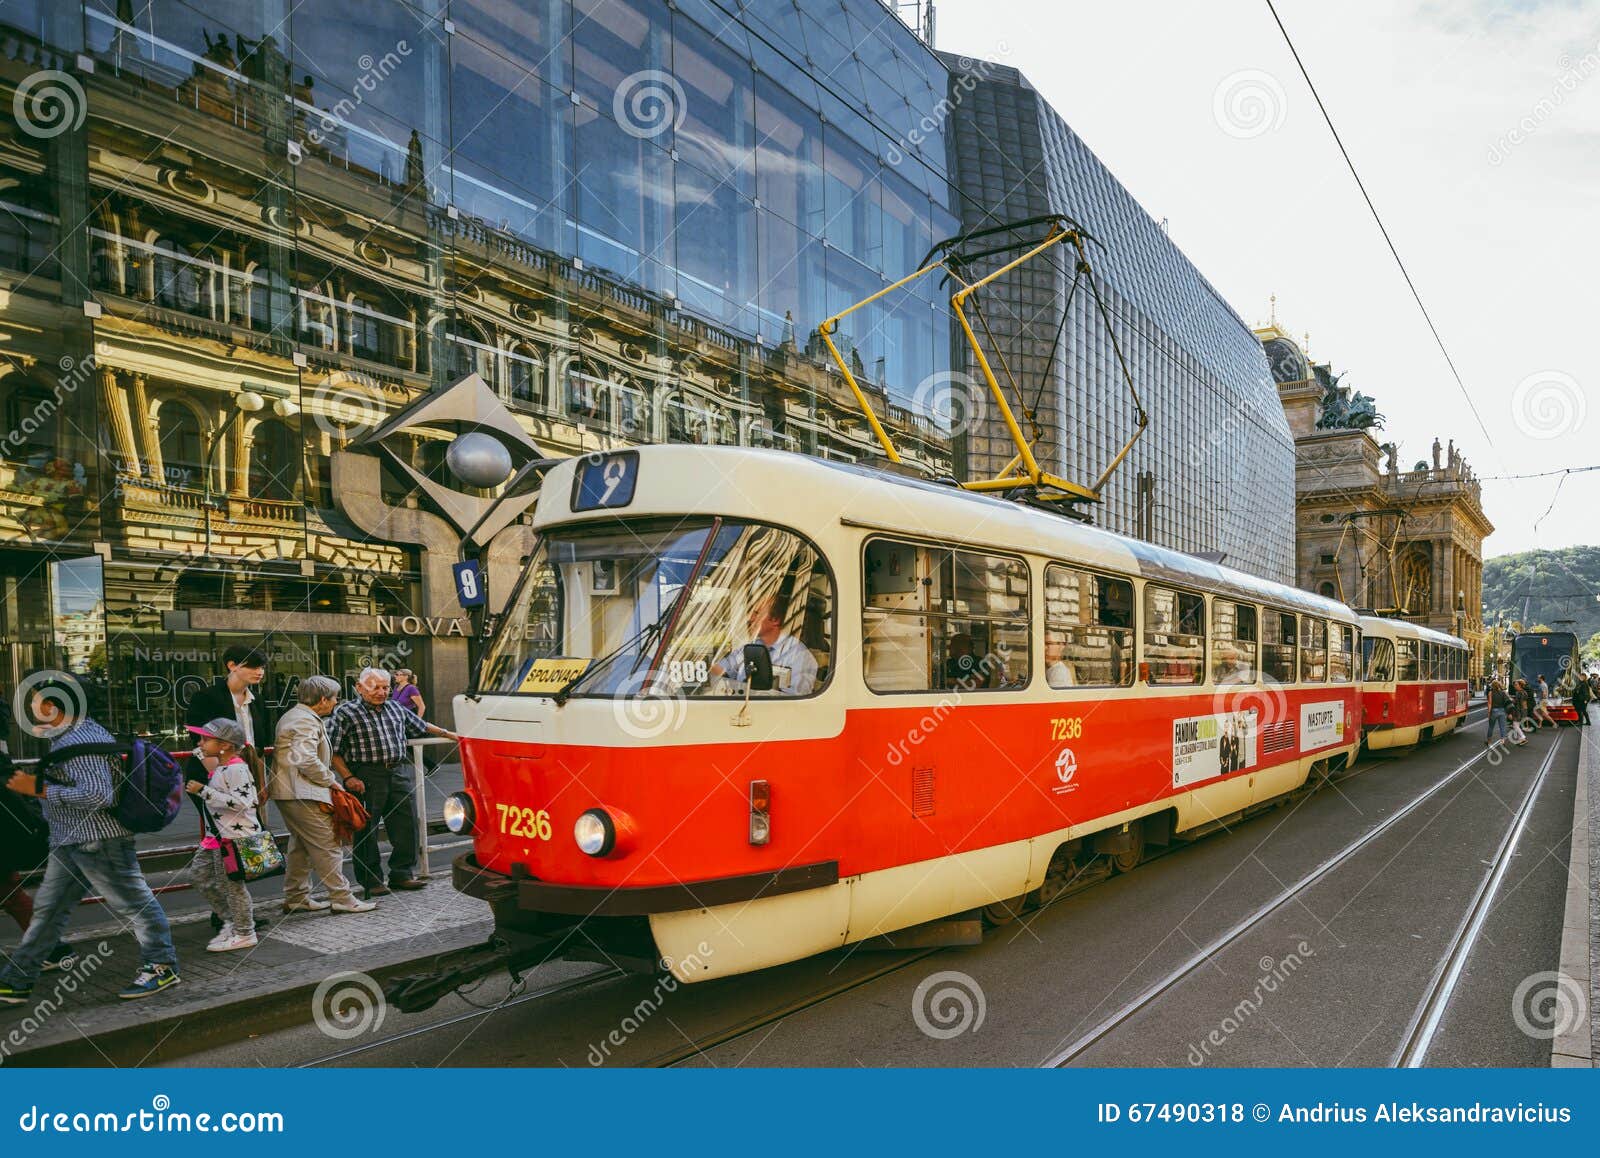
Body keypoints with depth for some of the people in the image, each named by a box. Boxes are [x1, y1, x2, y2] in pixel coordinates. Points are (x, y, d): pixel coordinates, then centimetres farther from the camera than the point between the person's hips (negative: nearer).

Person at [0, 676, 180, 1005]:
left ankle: (162, 967, 13)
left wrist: (38, 789, -23)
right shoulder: (70, 735, 11)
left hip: (98, 842, -10)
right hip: (69, 843, 10)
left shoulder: (80, 742, -22)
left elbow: (98, 795, -29)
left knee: (133, 904, 2)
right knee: (48, 910, 15)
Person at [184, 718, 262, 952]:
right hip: (217, 835, 11)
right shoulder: (219, 767, 11)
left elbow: (239, 802, -29)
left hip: (234, 835, -11)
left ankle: (244, 934, 13)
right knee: (198, 874, 17)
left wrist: (203, 790, -27)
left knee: (229, 884, -1)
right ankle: (232, 920, 27)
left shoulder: (236, 768, -20)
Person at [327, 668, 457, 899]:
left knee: (406, 825, 7)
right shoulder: (345, 712, -4)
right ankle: (371, 881, 12)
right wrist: (348, 778, -14)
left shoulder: (396, 708, 15)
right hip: (366, 777, -5)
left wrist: (447, 734, 33)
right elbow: (332, 750, -7)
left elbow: (420, 725, 29)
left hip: (399, 774, 6)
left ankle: (401, 874, 20)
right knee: (366, 830, 1)